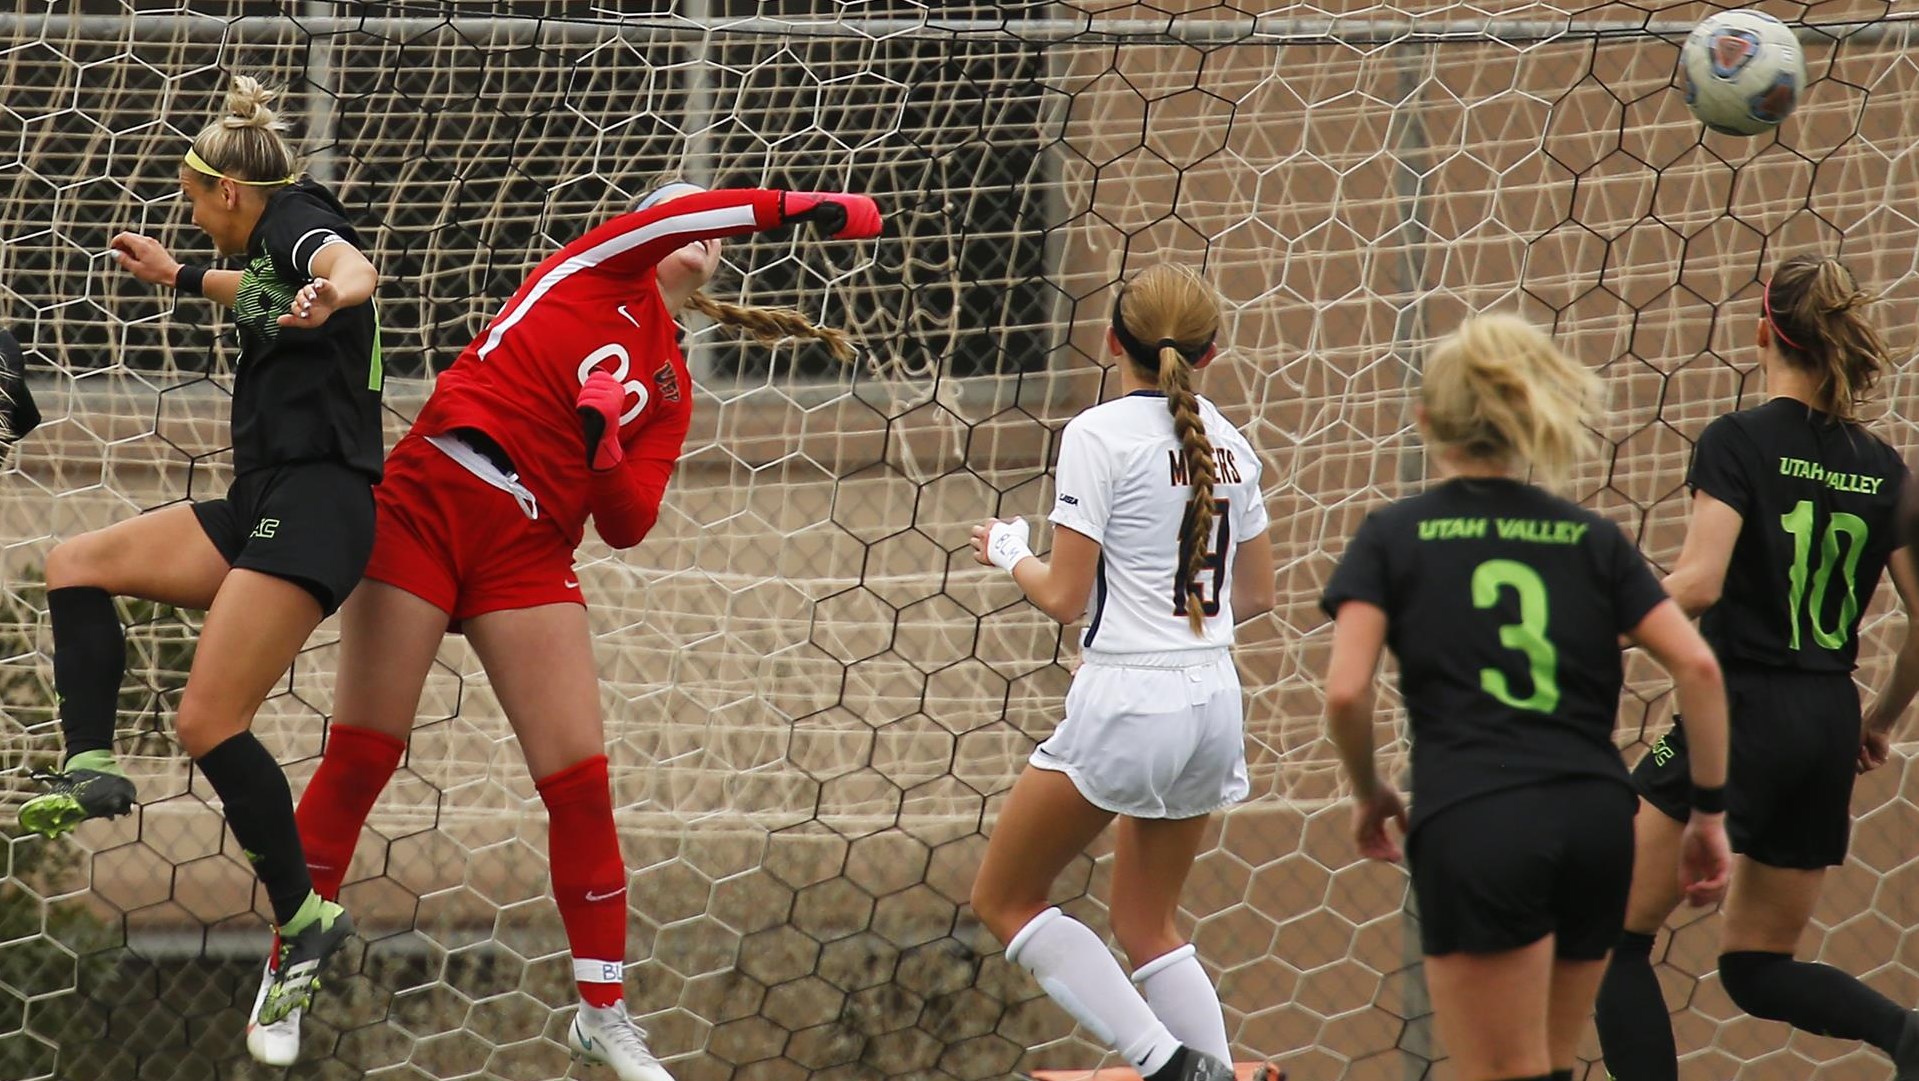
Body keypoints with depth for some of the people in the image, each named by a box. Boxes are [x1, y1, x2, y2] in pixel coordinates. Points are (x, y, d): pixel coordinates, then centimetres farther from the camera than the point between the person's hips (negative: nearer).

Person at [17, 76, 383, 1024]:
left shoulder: (299, 221, -8)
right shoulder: (271, 243, 20)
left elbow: (348, 262, -34)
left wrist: (332, 293, -57)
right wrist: (179, 279, 58)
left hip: (314, 501, -11)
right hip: (263, 505, 11)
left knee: (208, 723, -17)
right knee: (75, 566, 11)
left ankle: (303, 918, -8)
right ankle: (91, 766, -3)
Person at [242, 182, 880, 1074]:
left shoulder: (671, 390, 16)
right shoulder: (596, 270, 9)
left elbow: (627, 526, 6)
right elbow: (673, 217, -12)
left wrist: (604, 443, -11)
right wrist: (797, 207, -18)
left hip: (528, 549, 4)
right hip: (429, 494, -4)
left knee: (580, 779, -5)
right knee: (361, 755, -4)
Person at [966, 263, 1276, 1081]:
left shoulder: (1100, 435, -10)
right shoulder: (1226, 442, 9)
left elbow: (1064, 596, -11)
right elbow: (1256, 594, 17)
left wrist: (1009, 553, 9)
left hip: (1127, 705, -7)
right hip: (1214, 700, 7)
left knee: (1003, 900, 8)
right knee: (1146, 923, 20)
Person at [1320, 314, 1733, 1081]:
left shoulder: (1393, 536, 7)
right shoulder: (1589, 537, 15)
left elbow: (1346, 691, -5)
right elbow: (1696, 665, 5)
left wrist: (1369, 793, 12)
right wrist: (1709, 813, 11)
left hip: (1472, 824, -4)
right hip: (1595, 823, 4)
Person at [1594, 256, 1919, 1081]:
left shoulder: (1738, 442, -7)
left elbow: (1699, 582, -19)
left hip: (1742, 713, -6)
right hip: (1828, 733, 6)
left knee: (1614, 935, 3)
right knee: (1755, 965, 17)